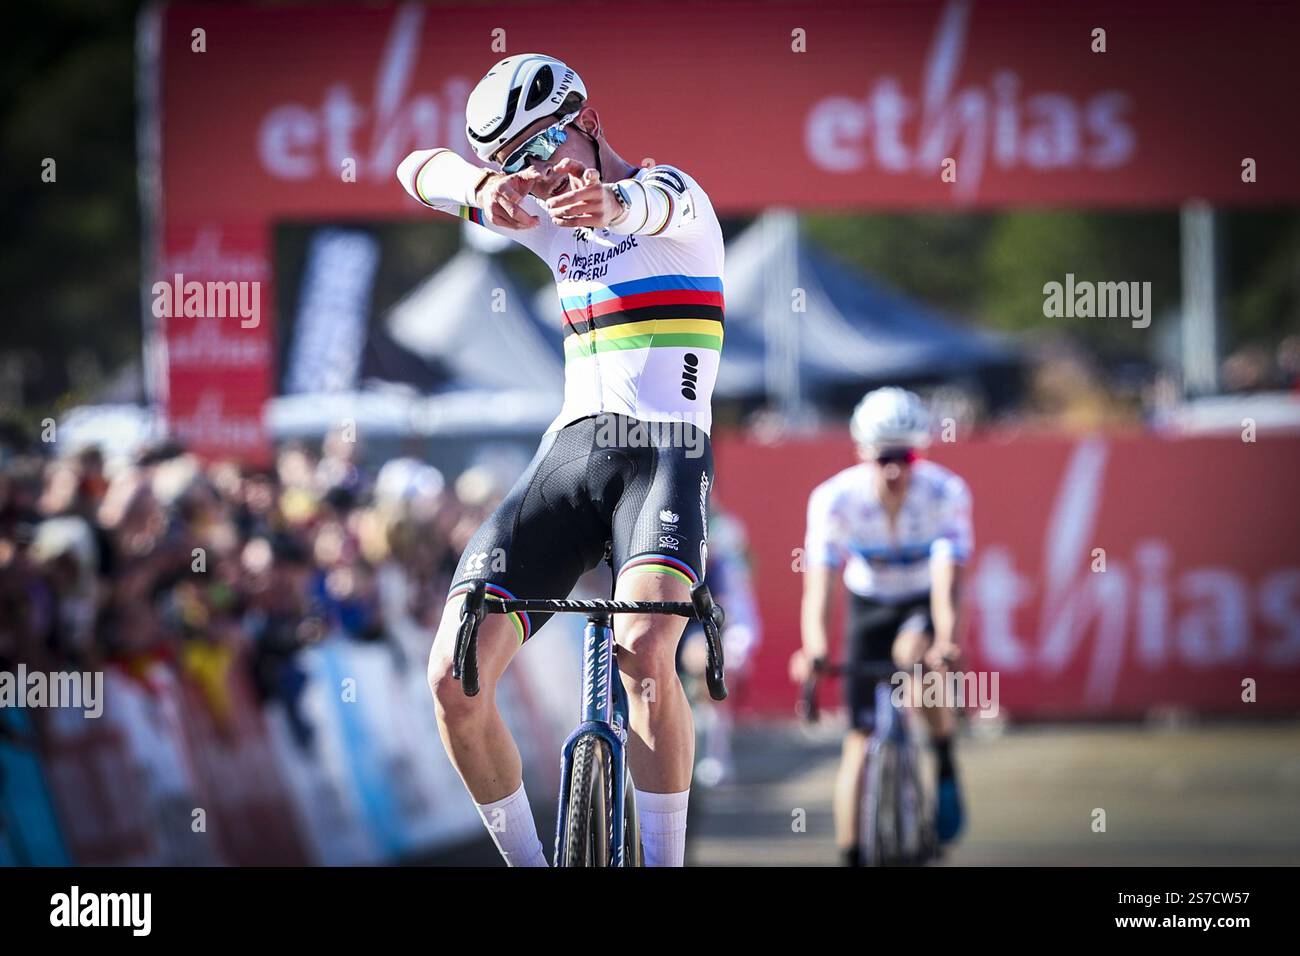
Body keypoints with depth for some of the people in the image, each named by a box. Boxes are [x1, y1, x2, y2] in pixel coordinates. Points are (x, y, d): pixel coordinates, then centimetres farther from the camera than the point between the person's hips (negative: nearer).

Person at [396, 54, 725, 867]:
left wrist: (608, 202, -54)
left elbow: (654, 203, -28)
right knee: (454, 678, -11)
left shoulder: (669, 192, 0)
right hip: (570, 454, 6)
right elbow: (420, 170, 3)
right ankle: (528, 865, 5)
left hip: (664, 452, -6)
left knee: (645, 651, -33)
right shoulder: (552, 223, 17)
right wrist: (484, 185, -23)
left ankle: (665, 862, -24)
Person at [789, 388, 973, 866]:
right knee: (859, 740, -6)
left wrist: (945, 641, -53)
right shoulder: (834, 498, -25)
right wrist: (814, 650, -48)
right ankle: (850, 855, -1)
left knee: (913, 652, -36)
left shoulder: (946, 493, -27)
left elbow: (946, 579, -35)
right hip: (869, 606, 2)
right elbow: (818, 584, -30)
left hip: (924, 604, -2)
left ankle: (946, 767, -14)